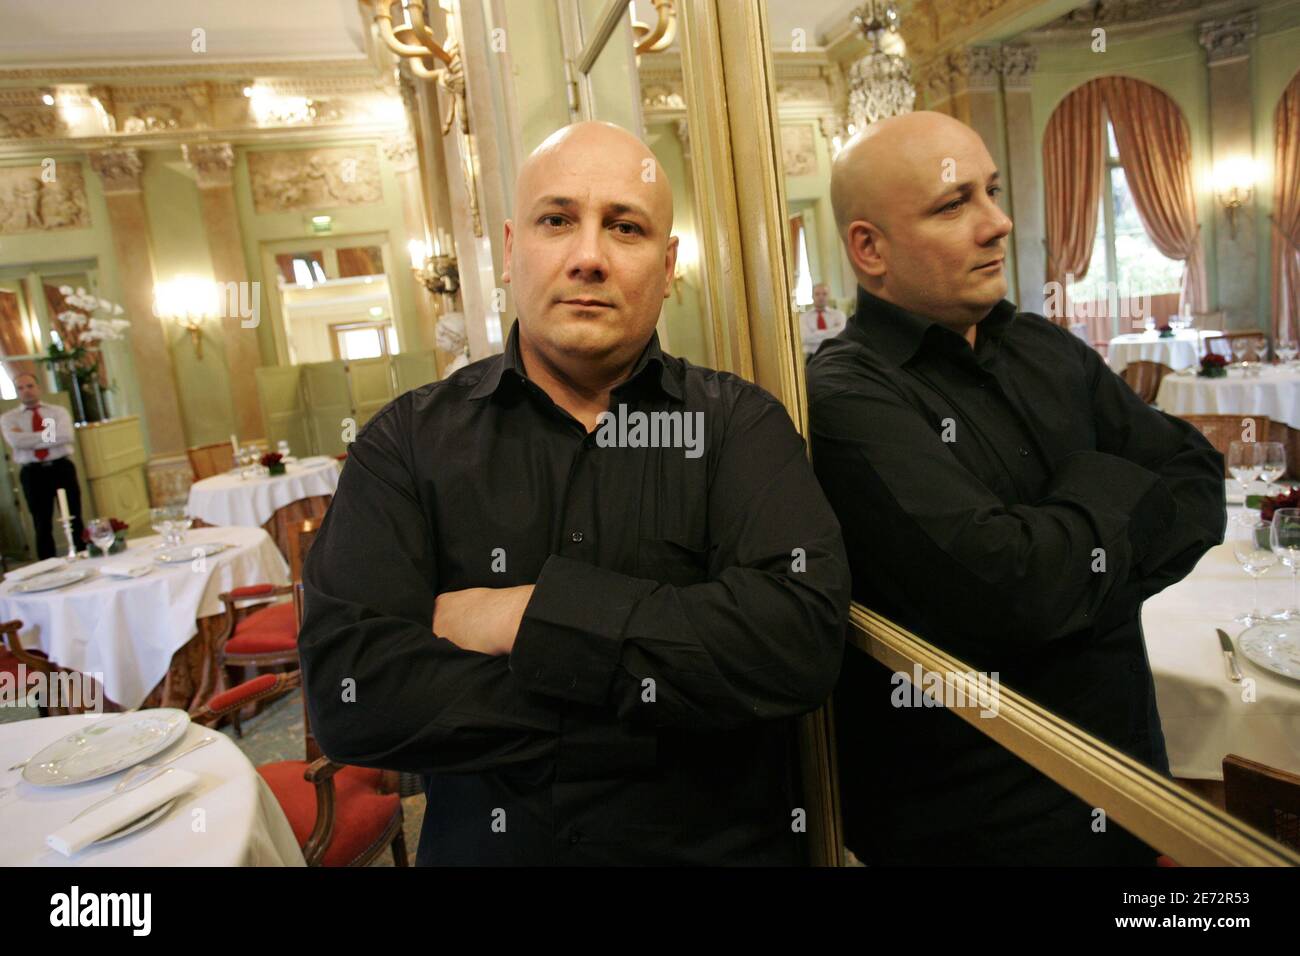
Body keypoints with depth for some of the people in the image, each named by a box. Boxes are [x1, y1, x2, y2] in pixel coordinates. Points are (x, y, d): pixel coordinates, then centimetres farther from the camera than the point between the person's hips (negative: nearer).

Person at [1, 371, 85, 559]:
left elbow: (66, 436, -13)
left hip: (62, 468, 0)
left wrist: (28, 438, -10)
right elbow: (16, 442, -13)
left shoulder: (58, 411, 7)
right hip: (32, 473, 0)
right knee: (42, 525, 7)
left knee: (75, 520, 4)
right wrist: (49, 435, -10)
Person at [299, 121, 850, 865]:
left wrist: (530, 618, -23)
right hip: (483, 843, 1)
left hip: (721, 843, 0)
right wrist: (666, 695, -24)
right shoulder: (409, 441, -9)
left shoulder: (740, 423, -10)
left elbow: (802, 637, -24)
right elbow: (350, 691, -20)